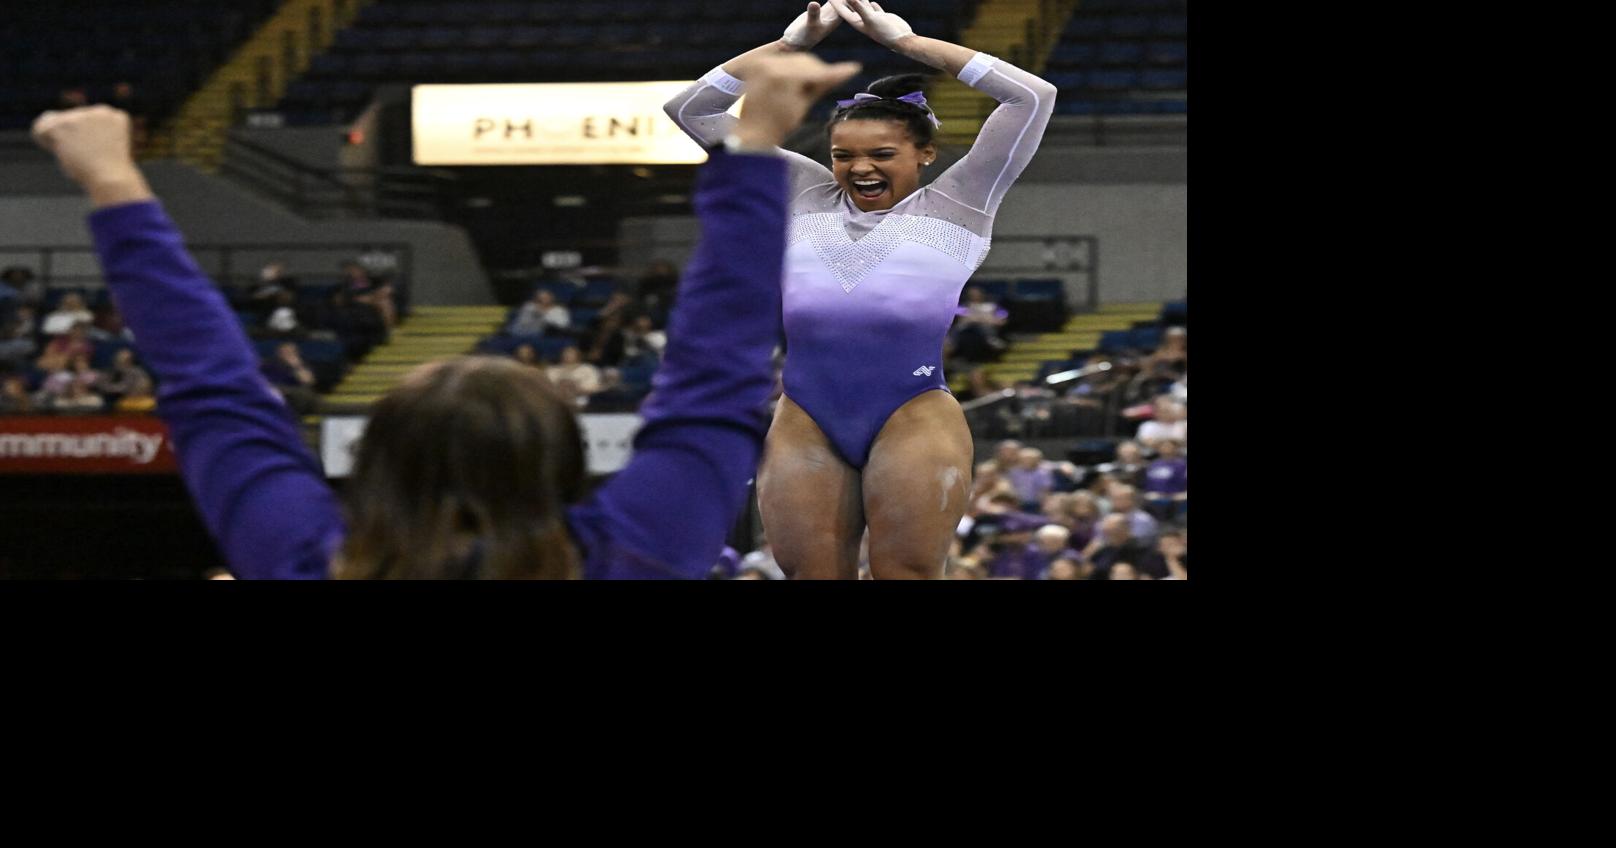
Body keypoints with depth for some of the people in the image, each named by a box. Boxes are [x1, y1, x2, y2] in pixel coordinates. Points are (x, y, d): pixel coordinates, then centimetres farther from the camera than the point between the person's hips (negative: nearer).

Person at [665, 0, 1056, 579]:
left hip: (916, 417, -3)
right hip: (804, 422, 3)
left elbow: (1033, 97, 4)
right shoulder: (805, 196, 21)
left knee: (907, 577, -5)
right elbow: (693, 108, 25)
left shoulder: (954, 206, 12)